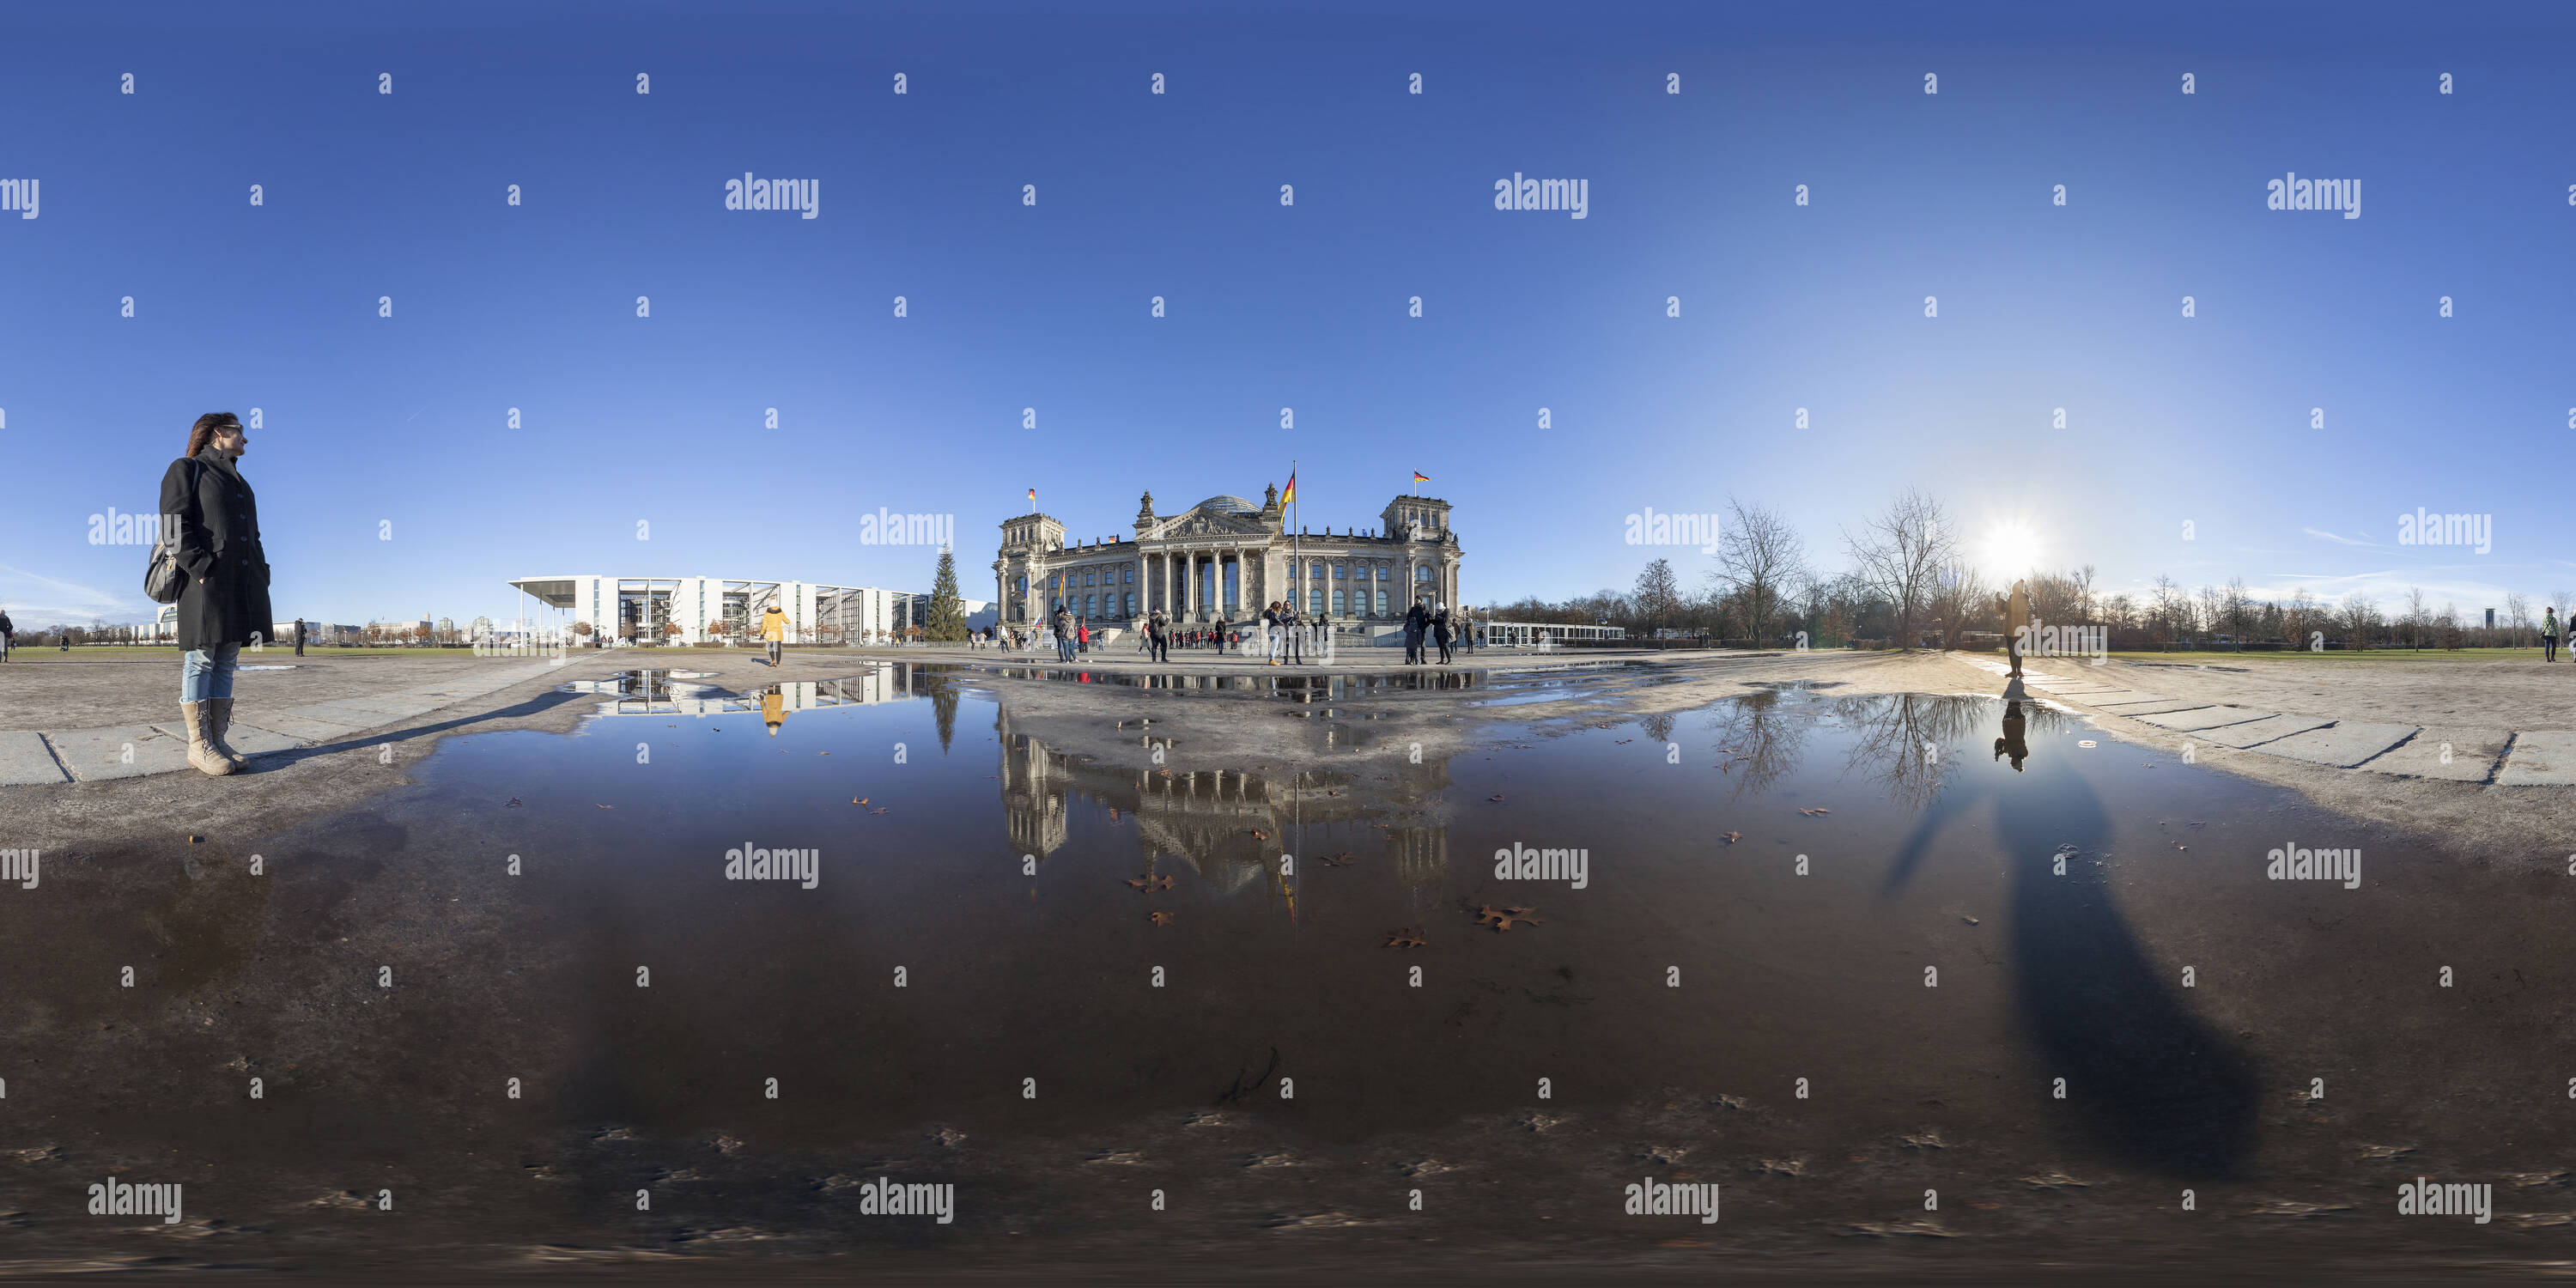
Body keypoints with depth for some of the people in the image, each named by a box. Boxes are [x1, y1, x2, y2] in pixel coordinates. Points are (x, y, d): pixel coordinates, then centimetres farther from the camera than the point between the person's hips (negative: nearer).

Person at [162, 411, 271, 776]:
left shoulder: (238, 481, 26)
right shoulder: (186, 469, 2)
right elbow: (175, 527, -9)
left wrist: (261, 575, 12)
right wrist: (202, 569, -18)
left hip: (241, 588, 8)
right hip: (205, 585, -7)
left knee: (226, 664, 7)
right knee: (200, 661, -4)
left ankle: (217, 740, 11)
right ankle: (199, 744, 0)